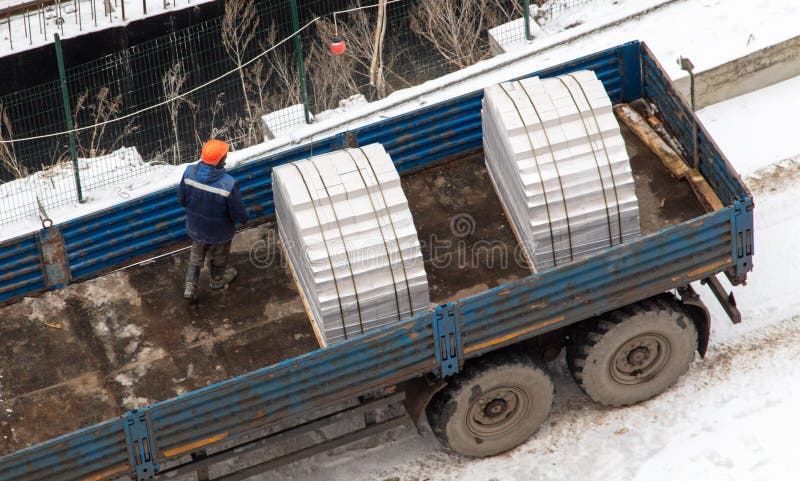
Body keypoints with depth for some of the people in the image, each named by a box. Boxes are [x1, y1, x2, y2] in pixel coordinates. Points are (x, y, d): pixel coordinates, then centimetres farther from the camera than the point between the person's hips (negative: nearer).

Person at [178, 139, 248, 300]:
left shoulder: (189, 172, -25)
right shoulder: (229, 184, -38)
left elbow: (181, 199, -8)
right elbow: (238, 213, -23)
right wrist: (244, 217, 2)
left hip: (196, 227, 3)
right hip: (219, 232, -3)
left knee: (196, 255, 31)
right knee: (219, 256, 29)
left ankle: (190, 286, 36)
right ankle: (218, 279, 54)